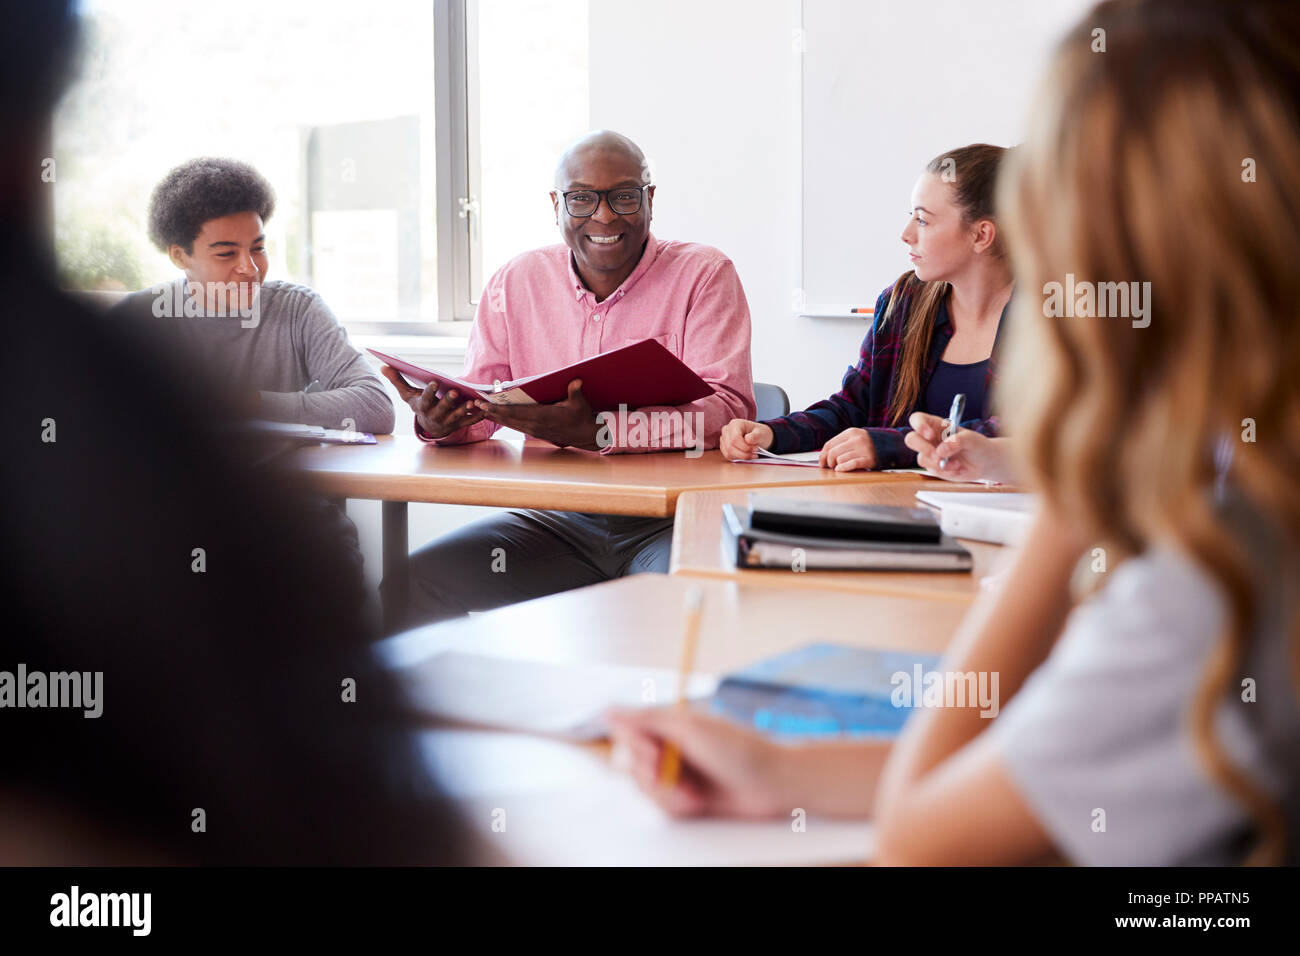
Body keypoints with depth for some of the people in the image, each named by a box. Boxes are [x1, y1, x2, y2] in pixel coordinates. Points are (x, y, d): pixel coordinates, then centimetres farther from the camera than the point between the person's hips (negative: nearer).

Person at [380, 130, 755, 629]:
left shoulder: (703, 274, -2)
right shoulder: (515, 282, 11)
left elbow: (727, 410, -15)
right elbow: (478, 405, 12)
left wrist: (594, 431, -29)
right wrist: (440, 422, -15)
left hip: (672, 517, -4)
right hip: (552, 521, 4)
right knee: (404, 593, -16)